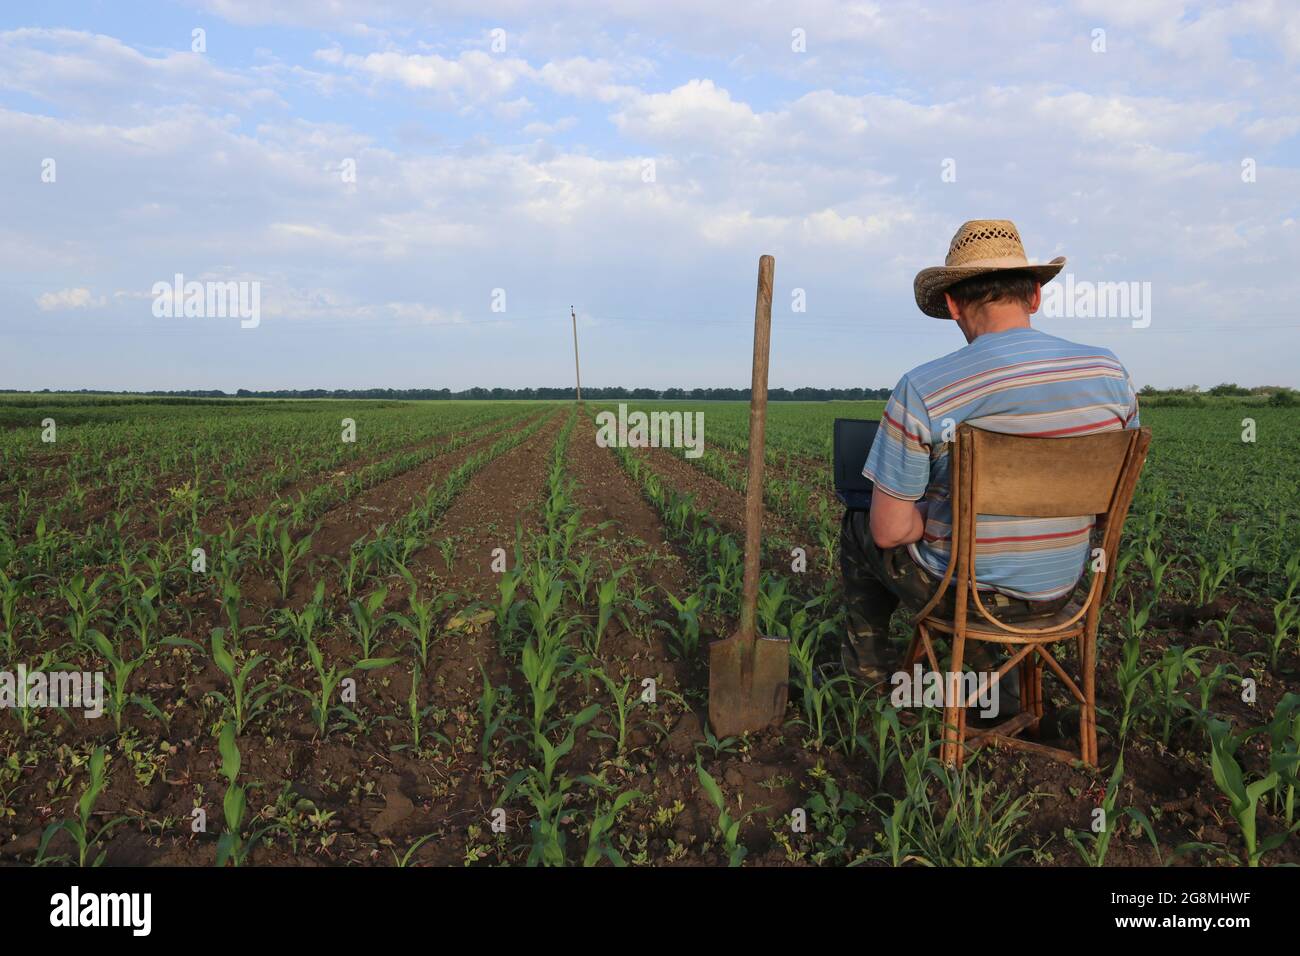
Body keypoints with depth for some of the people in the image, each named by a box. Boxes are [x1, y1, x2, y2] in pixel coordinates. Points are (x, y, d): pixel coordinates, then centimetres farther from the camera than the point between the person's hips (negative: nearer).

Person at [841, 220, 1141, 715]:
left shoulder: (921, 391, -23)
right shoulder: (1110, 373, -9)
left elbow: (889, 530, -19)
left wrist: (945, 516, 1)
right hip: (1058, 590, 4)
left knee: (860, 525, 26)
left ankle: (870, 654, 46)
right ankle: (995, 676, 39)